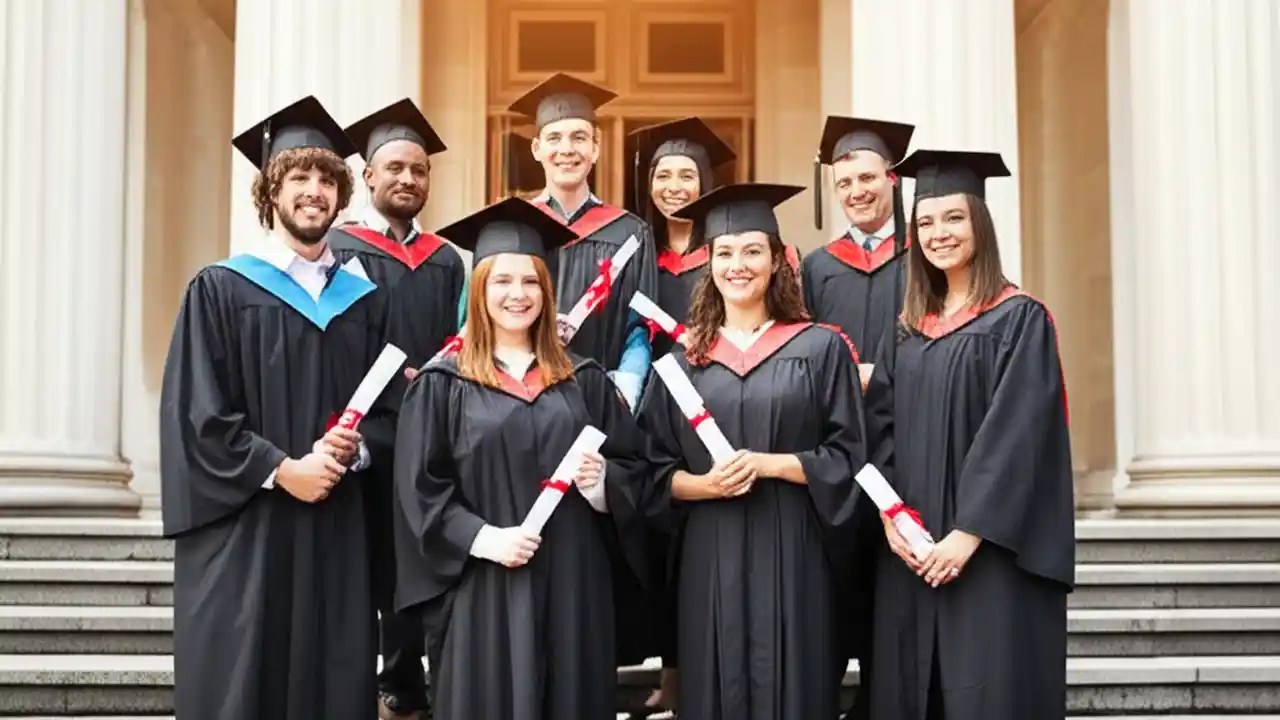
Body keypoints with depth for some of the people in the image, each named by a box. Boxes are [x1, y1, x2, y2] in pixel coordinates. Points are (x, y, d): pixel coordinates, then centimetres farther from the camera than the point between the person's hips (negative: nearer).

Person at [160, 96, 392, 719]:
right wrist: (281, 470, -14)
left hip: (338, 525, 4)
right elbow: (196, 411, -6)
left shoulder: (363, 297, 13)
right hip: (244, 526, -3)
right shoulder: (221, 290, 0)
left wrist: (354, 449, -9)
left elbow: (390, 408, 12)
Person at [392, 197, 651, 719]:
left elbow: (634, 467, 11)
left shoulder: (584, 380, 10)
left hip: (572, 584, 3)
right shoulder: (442, 385, 1)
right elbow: (419, 490, -4)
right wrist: (482, 538, -16)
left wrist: (603, 479, -10)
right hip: (481, 589, -3)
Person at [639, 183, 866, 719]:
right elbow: (657, 471, 8)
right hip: (709, 558, 2)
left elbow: (848, 459, -1)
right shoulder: (684, 358, 8)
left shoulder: (820, 348, 3)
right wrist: (704, 484, -11)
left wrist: (770, 464, -14)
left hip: (791, 554, -2)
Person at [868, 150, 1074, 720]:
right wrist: (890, 515, -5)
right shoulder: (910, 327, 13)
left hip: (991, 551, -6)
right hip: (913, 548, 6)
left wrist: (970, 531, -19)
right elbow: (887, 431, 10)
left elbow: (1017, 433, -13)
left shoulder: (1018, 320, -5)